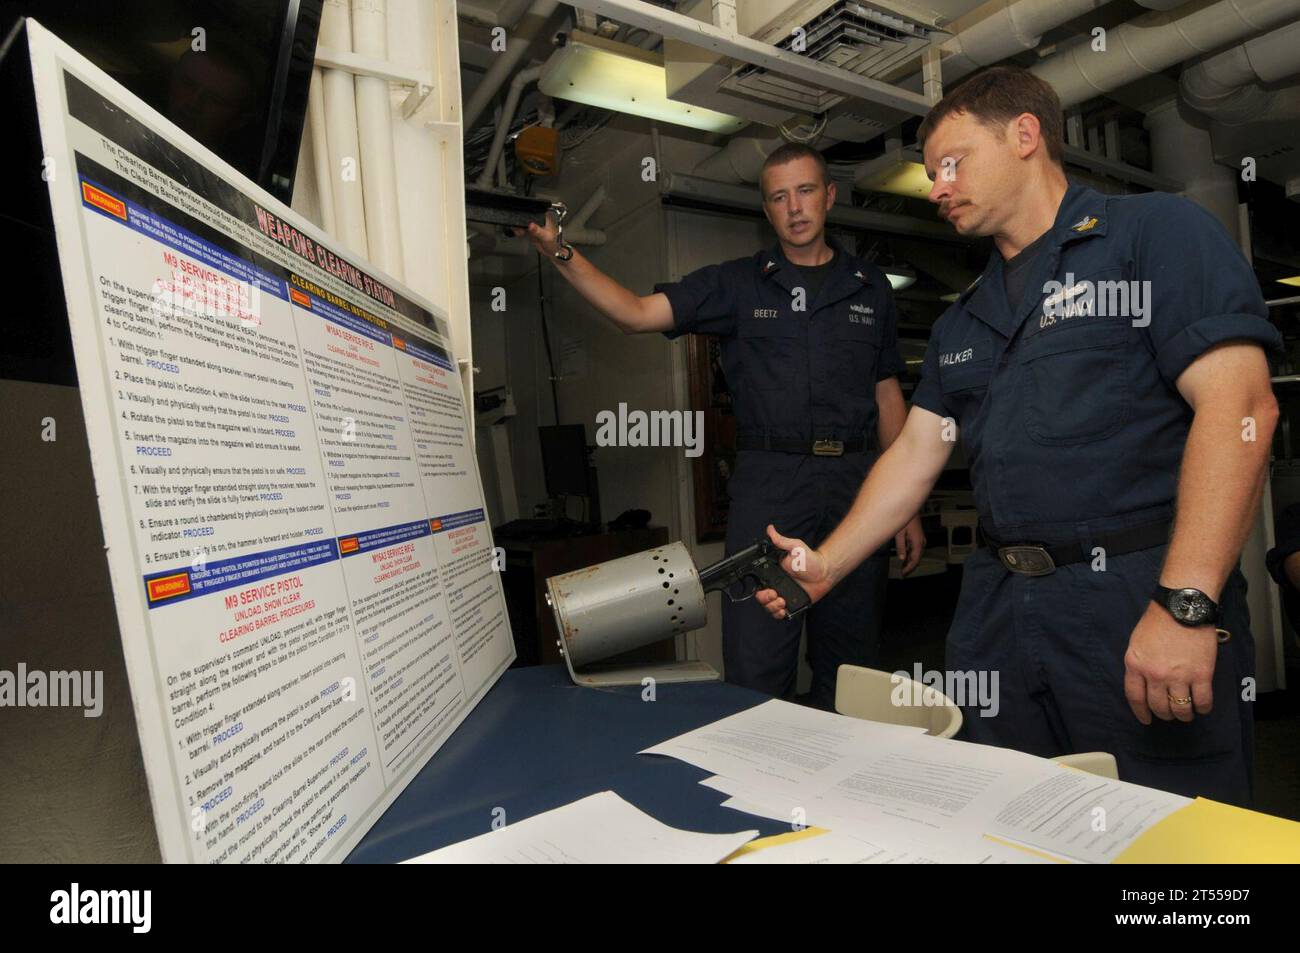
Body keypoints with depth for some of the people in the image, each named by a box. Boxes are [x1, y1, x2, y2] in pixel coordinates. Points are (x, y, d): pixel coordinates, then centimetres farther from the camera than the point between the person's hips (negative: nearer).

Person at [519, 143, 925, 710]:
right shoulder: (737, 284, 7)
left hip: (853, 479, 3)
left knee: (850, 662, 12)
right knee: (755, 670, -4)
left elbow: (887, 396, 14)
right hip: (768, 478, -2)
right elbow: (639, 313, -4)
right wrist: (562, 256, -18)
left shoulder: (869, 287, 13)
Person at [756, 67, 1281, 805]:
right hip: (998, 607, 6)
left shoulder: (1156, 233, -1)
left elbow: (1238, 406, -12)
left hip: (1139, 596, -5)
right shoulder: (963, 322, 18)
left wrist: (1185, 605, -21)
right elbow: (914, 456, 14)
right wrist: (827, 565, 5)